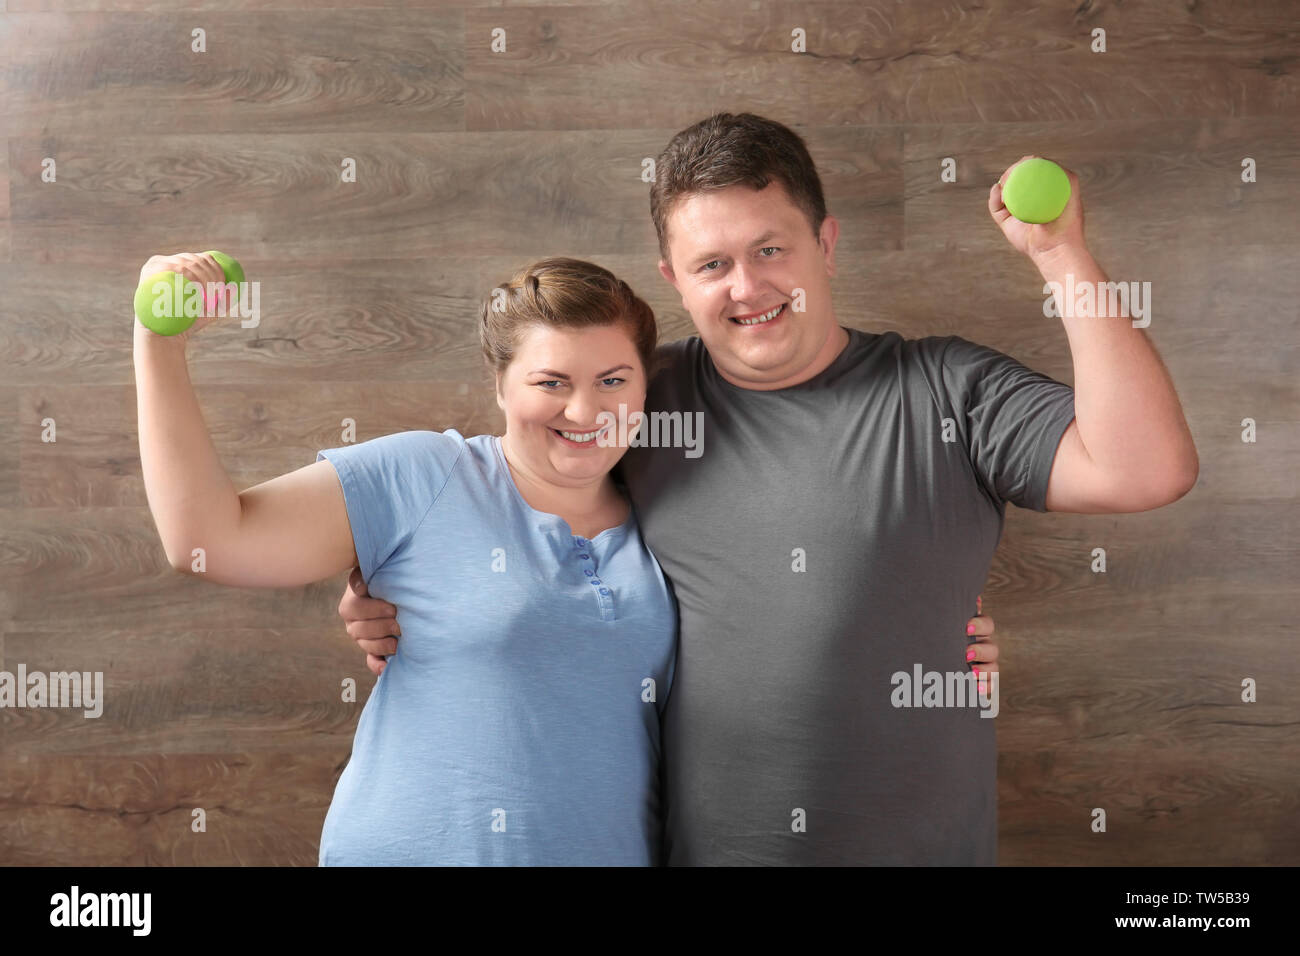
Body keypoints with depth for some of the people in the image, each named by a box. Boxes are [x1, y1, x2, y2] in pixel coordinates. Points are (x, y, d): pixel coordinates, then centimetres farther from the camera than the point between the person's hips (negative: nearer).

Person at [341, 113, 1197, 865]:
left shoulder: (948, 393, -3)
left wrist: (1062, 257, -13)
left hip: (920, 845, -1)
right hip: (692, 844, 1)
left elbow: (1147, 472, -13)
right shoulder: (638, 398, 0)